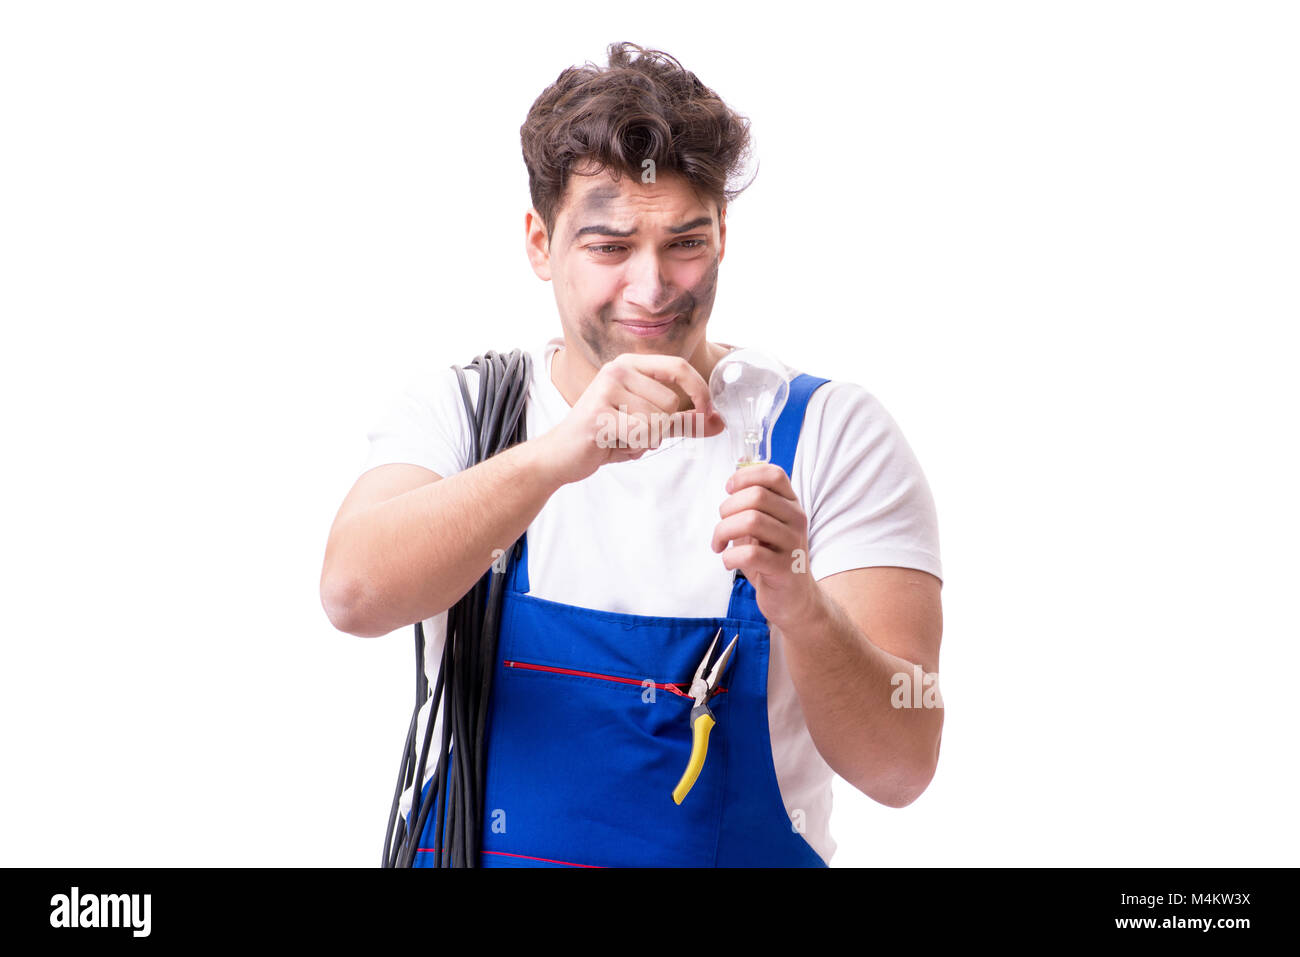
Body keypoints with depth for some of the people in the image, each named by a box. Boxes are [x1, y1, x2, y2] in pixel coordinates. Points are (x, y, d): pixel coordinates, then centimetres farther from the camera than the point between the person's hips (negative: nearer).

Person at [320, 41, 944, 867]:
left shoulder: (835, 434, -2)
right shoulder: (456, 409, 4)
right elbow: (355, 593, -16)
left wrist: (797, 607, -26)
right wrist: (558, 455, -29)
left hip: (744, 851, -1)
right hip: (475, 846, 1)